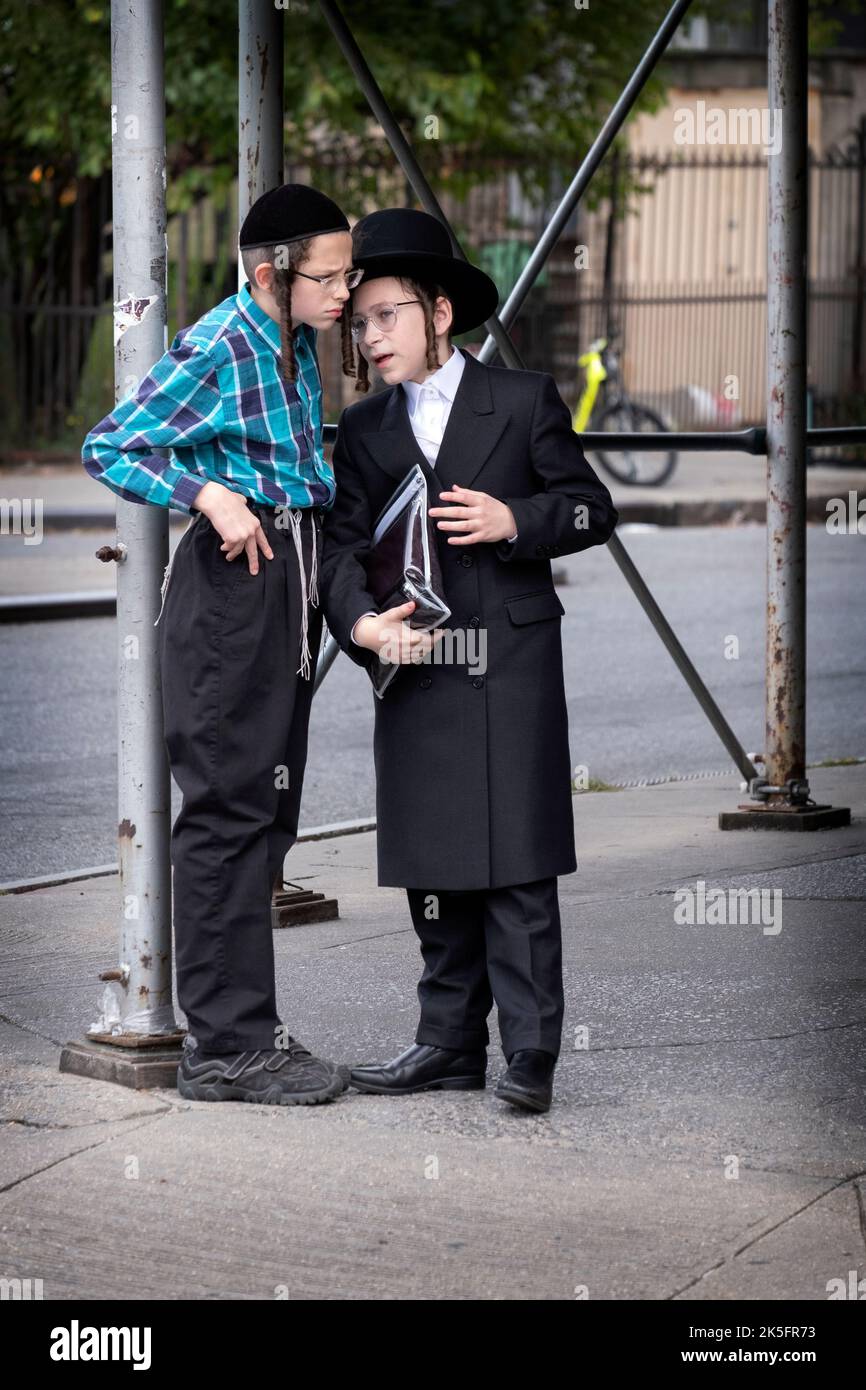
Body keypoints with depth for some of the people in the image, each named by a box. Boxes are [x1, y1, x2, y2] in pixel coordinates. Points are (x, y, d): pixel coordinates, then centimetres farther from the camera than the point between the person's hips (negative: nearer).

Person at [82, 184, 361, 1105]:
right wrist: (209, 494, -23)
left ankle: (241, 1030, 18)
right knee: (229, 814, -6)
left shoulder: (298, 346, 12)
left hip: (290, 581, 9)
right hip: (231, 583, -9)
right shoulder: (214, 349, -13)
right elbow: (106, 448, -14)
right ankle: (225, 1047, -2)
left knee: (265, 815, 11)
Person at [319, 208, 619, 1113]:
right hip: (415, 670, 4)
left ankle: (531, 1054, -4)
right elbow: (340, 545, 4)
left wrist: (515, 521, -14)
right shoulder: (364, 430, 13)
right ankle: (450, 1045, 16)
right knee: (434, 869, 8)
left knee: (517, 867, -6)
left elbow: (593, 509, 4)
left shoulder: (524, 402, 3)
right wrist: (360, 622, -14)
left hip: (510, 671, -4)